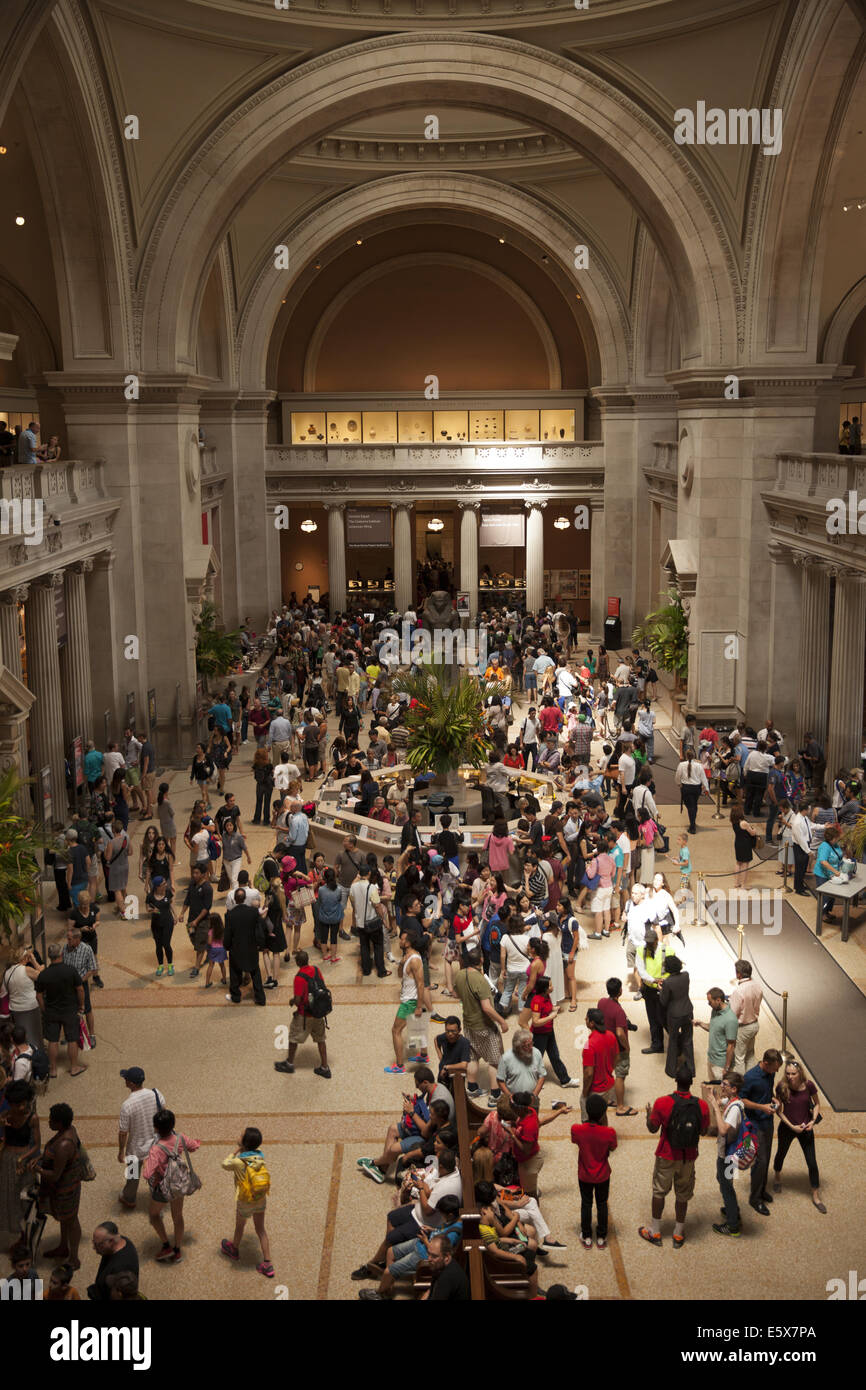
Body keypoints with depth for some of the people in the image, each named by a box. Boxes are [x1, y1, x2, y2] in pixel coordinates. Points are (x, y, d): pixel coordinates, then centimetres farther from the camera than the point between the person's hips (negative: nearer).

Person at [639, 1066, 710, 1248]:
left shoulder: (662, 1103, -21)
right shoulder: (702, 1105, -15)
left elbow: (652, 1129, -9)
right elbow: (703, 1131, 0)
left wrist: (649, 1112, 9)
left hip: (666, 1156, -2)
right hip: (688, 1157, 2)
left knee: (659, 1192, 16)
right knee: (682, 1195, 18)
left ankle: (655, 1232, 28)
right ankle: (679, 1234, 29)